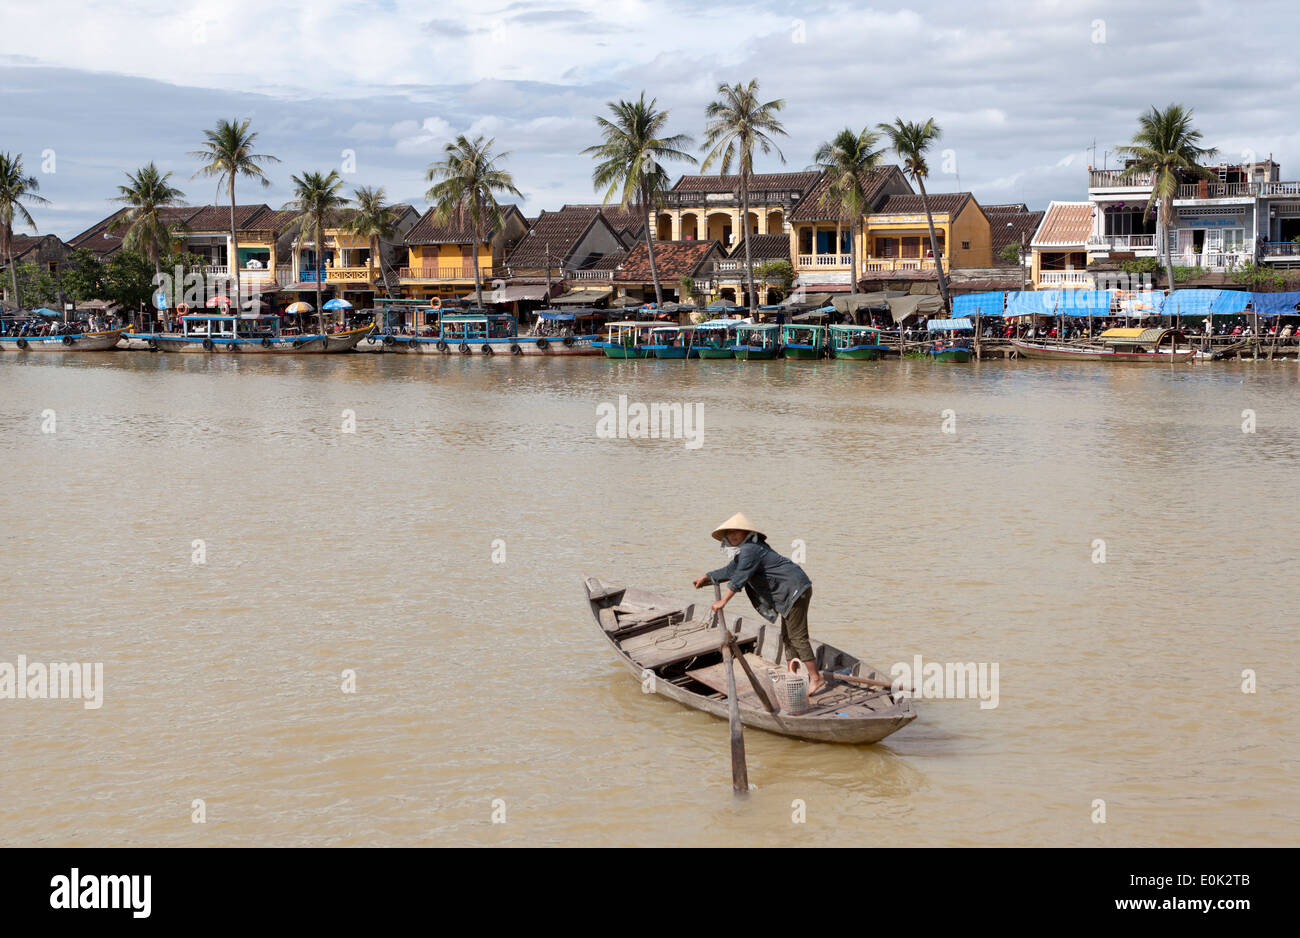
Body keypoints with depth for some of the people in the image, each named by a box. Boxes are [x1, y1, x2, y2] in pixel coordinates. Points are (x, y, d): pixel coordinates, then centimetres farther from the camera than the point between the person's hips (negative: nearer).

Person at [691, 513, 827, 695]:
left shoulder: (750, 550, -17)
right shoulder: (742, 550, 17)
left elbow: (739, 578, -23)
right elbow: (731, 571, 29)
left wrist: (722, 602, -22)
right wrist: (705, 577, 30)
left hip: (795, 589, -11)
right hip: (790, 593, 11)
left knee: (797, 636, -10)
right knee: (787, 637, 16)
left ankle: (816, 679, -8)